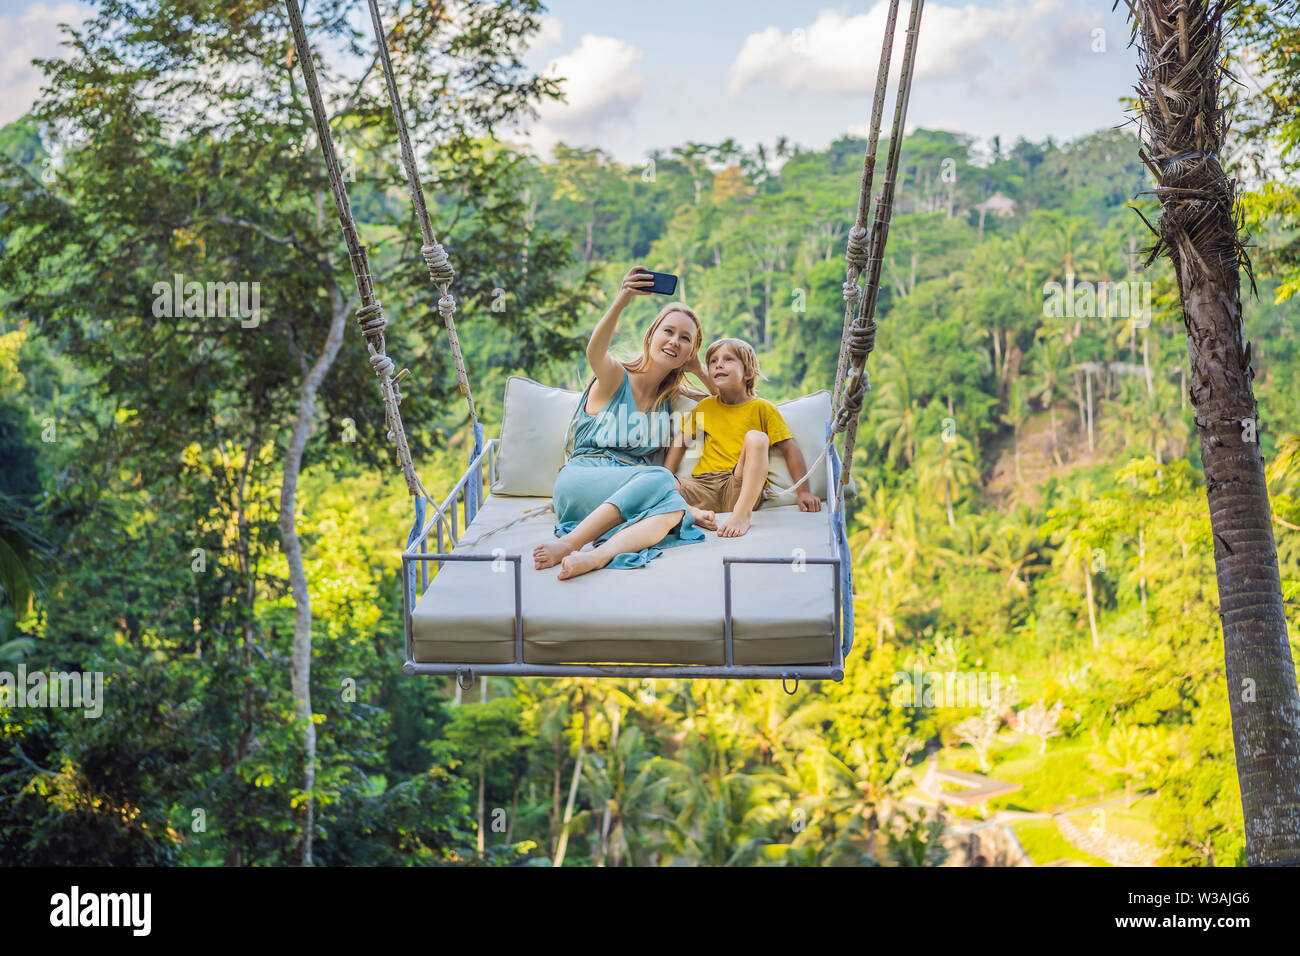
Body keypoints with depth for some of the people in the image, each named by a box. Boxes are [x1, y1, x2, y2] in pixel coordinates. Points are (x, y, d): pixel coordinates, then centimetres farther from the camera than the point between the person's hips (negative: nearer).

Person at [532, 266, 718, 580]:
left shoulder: (671, 395, 19)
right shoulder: (615, 377, 2)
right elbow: (595, 353, -23)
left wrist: (698, 370, 11)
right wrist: (623, 298, -40)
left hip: (633, 494, 4)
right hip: (580, 481, -4)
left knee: (674, 509, -33)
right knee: (661, 479, -34)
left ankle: (597, 556, -55)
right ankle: (569, 543, -41)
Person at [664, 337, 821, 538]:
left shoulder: (762, 408, 8)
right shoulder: (706, 406, 19)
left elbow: (789, 448, 5)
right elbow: (681, 441, 23)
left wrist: (803, 492, -5)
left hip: (742, 487, -2)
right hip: (703, 484, 2)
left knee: (756, 437, -30)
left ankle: (742, 512, -38)